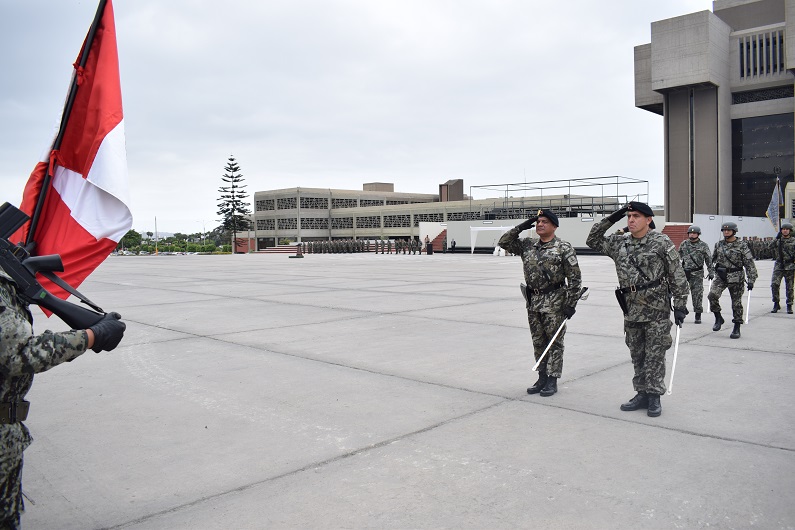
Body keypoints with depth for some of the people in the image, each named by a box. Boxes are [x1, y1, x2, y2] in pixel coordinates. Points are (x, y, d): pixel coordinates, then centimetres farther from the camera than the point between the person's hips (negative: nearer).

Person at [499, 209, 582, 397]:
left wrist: (571, 303, -12)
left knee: (554, 342, 2)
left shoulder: (564, 248, -8)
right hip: (533, 300, 6)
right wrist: (522, 227, -1)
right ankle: (542, 378, 23)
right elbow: (504, 242, 8)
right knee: (538, 342, 12)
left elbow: (575, 278, -8)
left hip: (555, 301, -5)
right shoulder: (527, 244, 8)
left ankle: (552, 380, 11)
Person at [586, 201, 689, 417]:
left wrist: (680, 305, -8)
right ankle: (642, 394, 24)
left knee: (654, 356, 2)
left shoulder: (661, 242, -7)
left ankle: (654, 397, 13)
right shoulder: (620, 242, 8)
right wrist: (610, 219, 4)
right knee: (637, 356, 13)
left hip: (656, 310, -5)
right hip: (631, 310, 6)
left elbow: (677, 276, -6)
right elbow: (592, 241, 14)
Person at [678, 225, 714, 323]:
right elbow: (678, 256, 20)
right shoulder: (683, 244, 9)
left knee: (697, 294, 0)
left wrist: (711, 272, -3)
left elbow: (709, 260, 2)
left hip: (697, 274, -2)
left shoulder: (703, 246, 1)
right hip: (684, 272, 3)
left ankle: (698, 315, 10)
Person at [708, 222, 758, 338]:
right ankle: (718, 318, 0)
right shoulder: (719, 245, 8)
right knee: (712, 295, -19)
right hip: (721, 276, 3)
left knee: (736, 303, 4)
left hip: (736, 278, -3)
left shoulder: (742, 246, -4)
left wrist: (751, 280, -11)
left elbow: (750, 264, -5)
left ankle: (737, 328, 15)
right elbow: (713, 259, 23)